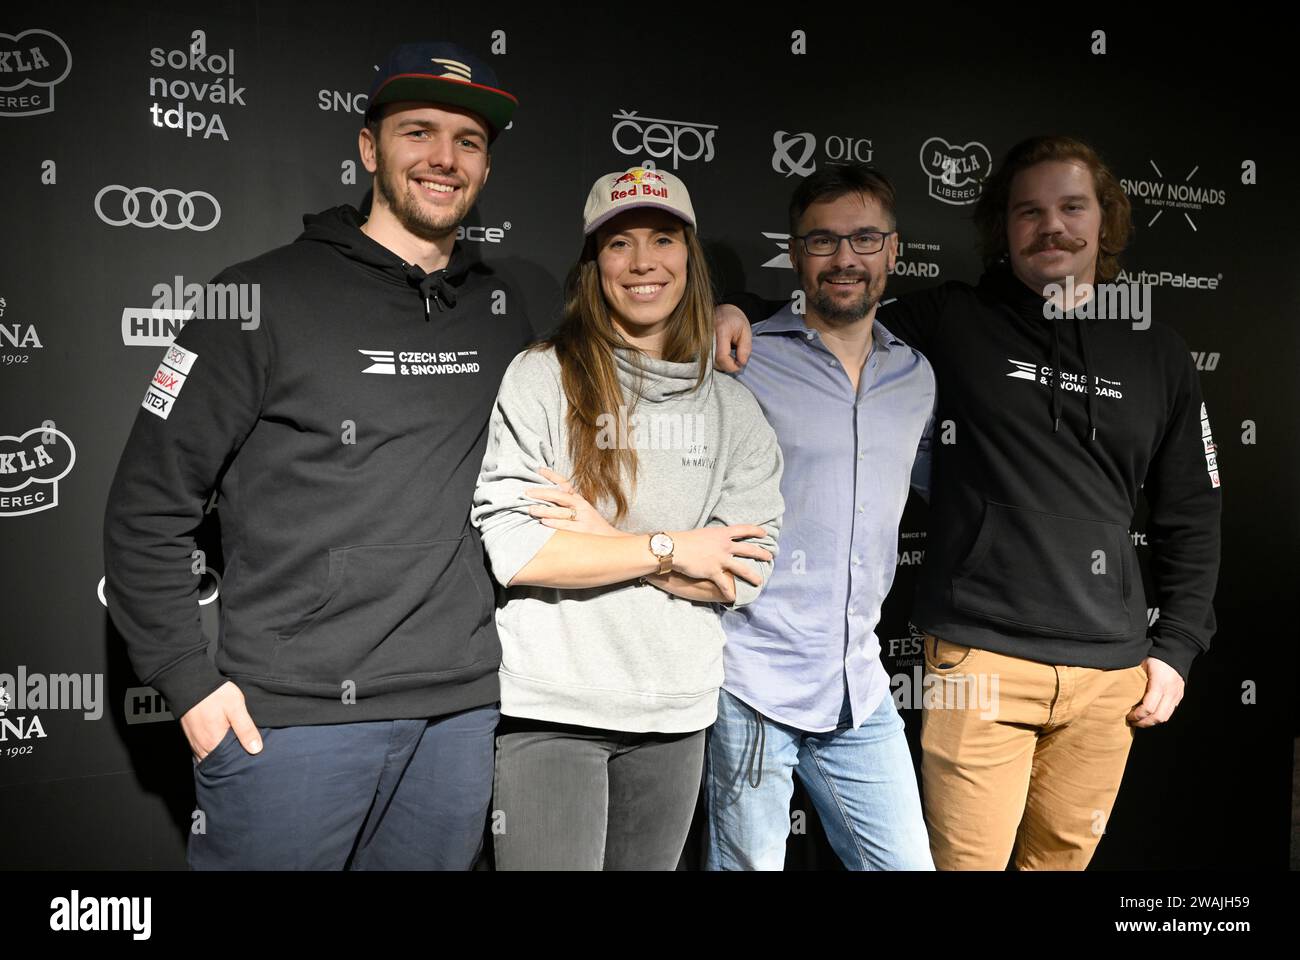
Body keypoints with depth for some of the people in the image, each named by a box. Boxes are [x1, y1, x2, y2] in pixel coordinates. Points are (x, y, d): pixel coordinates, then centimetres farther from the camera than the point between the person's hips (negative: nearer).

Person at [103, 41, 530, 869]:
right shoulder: (268, 298, -5)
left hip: (459, 711, 4)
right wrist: (190, 680, -8)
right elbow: (150, 505, -3)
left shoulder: (502, 314, 7)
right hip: (292, 716, -4)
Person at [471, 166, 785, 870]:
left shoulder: (732, 408, 4)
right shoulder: (541, 378, -6)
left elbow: (747, 573, -4)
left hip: (676, 715, 4)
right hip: (551, 711, -3)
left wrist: (602, 535, -14)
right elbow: (512, 551, -16)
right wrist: (671, 549, -12)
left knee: (647, 864, 17)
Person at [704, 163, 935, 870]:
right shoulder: (742, 362, -6)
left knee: (907, 862, 12)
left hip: (860, 688, 5)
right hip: (755, 679, -5)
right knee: (750, 862, 6)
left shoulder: (917, 378, 11)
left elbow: (939, 478, 26)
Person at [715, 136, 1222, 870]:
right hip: (981, 657, -3)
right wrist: (740, 315, -13)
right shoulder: (950, 322, 1)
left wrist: (1178, 647, 9)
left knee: (1065, 855, 16)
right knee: (966, 856, 2)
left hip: (1110, 671, 4)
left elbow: (1192, 514, 14)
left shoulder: (1158, 353, 10)